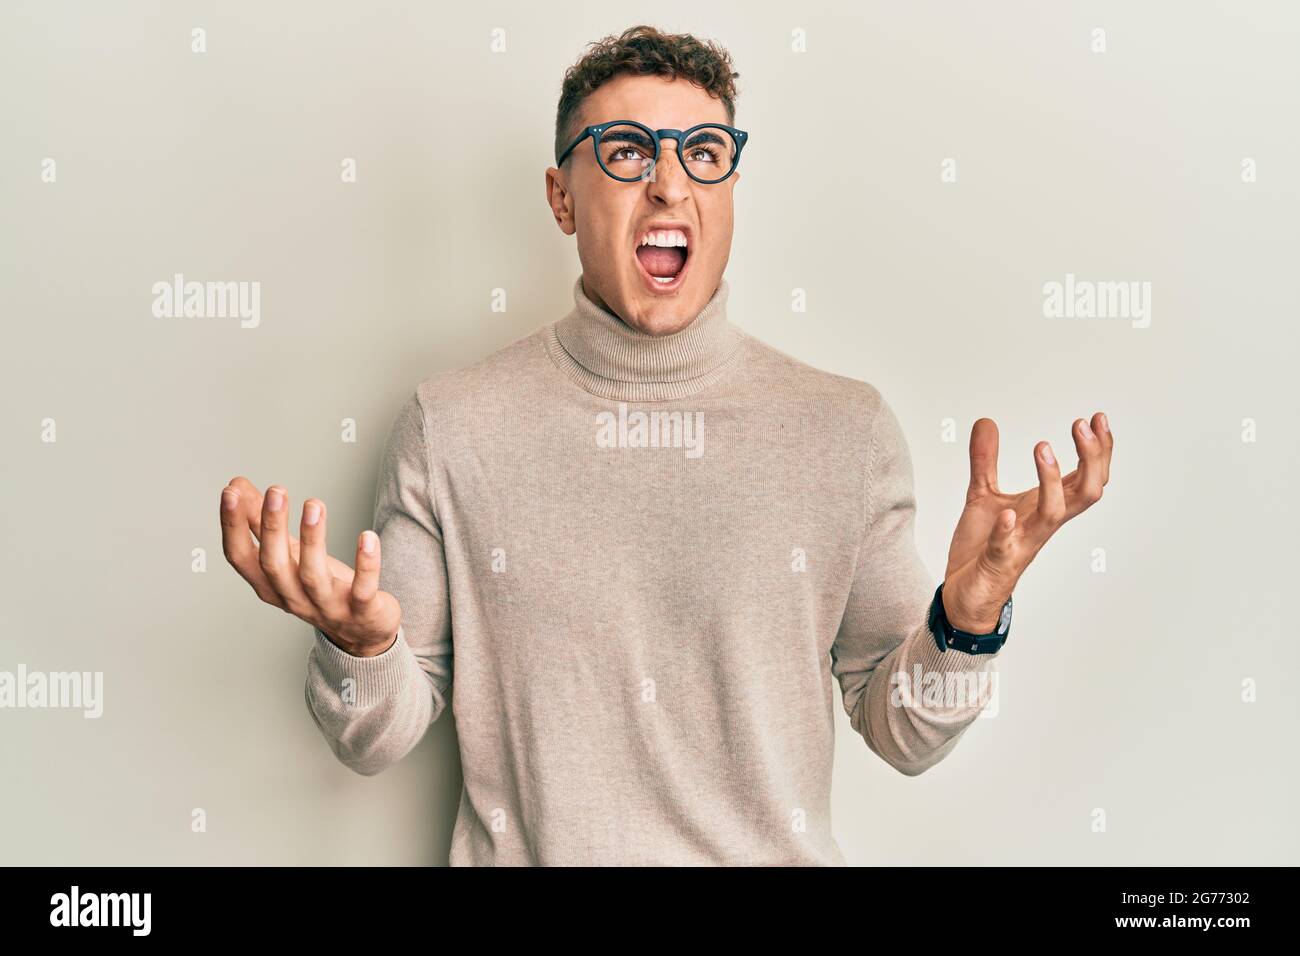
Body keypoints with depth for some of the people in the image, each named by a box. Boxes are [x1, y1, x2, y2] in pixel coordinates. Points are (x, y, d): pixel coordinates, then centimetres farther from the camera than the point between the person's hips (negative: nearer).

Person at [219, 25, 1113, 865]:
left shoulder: (847, 426, -6)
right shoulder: (451, 424, -8)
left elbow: (902, 735, -2)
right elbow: (380, 740, -4)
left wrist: (968, 617, -20)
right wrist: (357, 643, -24)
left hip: (776, 851, 1)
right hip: (525, 851, 0)